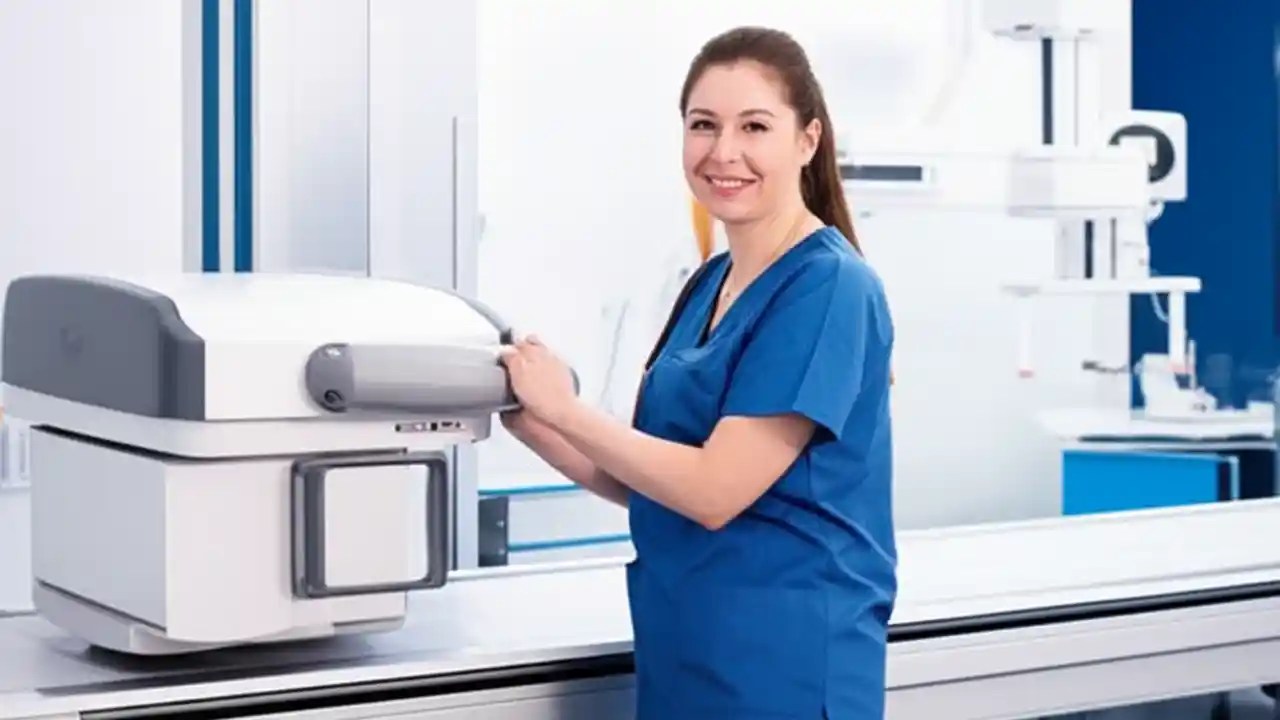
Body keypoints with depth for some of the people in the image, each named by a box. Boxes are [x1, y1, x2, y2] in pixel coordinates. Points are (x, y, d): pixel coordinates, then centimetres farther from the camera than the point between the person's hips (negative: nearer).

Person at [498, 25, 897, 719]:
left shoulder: (829, 287, -15)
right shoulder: (710, 281, 10)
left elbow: (715, 490, -20)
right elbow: (650, 484, 12)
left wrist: (563, 408, -11)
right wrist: (523, 418, 2)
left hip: (782, 661, -8)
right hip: (685, 649, 8)